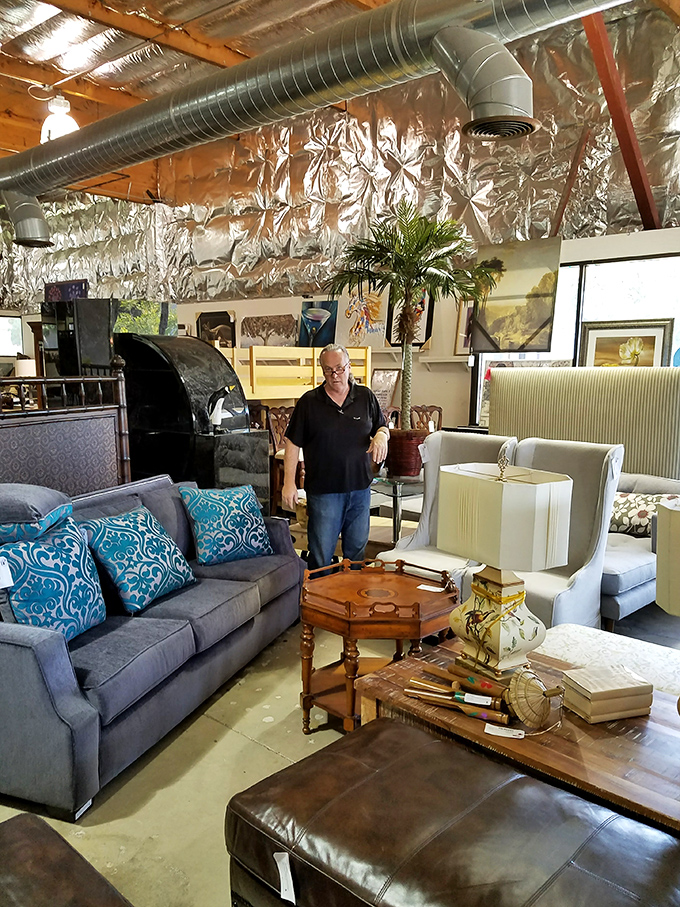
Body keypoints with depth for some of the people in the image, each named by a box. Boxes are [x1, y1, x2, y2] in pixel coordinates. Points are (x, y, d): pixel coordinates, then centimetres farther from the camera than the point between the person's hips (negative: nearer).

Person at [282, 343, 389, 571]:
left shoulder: (366, 397, 5)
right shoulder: (309, 401, -2)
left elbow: (383, 428, 15)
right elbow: (293, 443, 0)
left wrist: (381, 435, -10)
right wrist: (289, 482, -7)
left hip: (360, 488, 3)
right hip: (323, 491, -3)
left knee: (357, 550, 15)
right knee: (320, 556, 2)